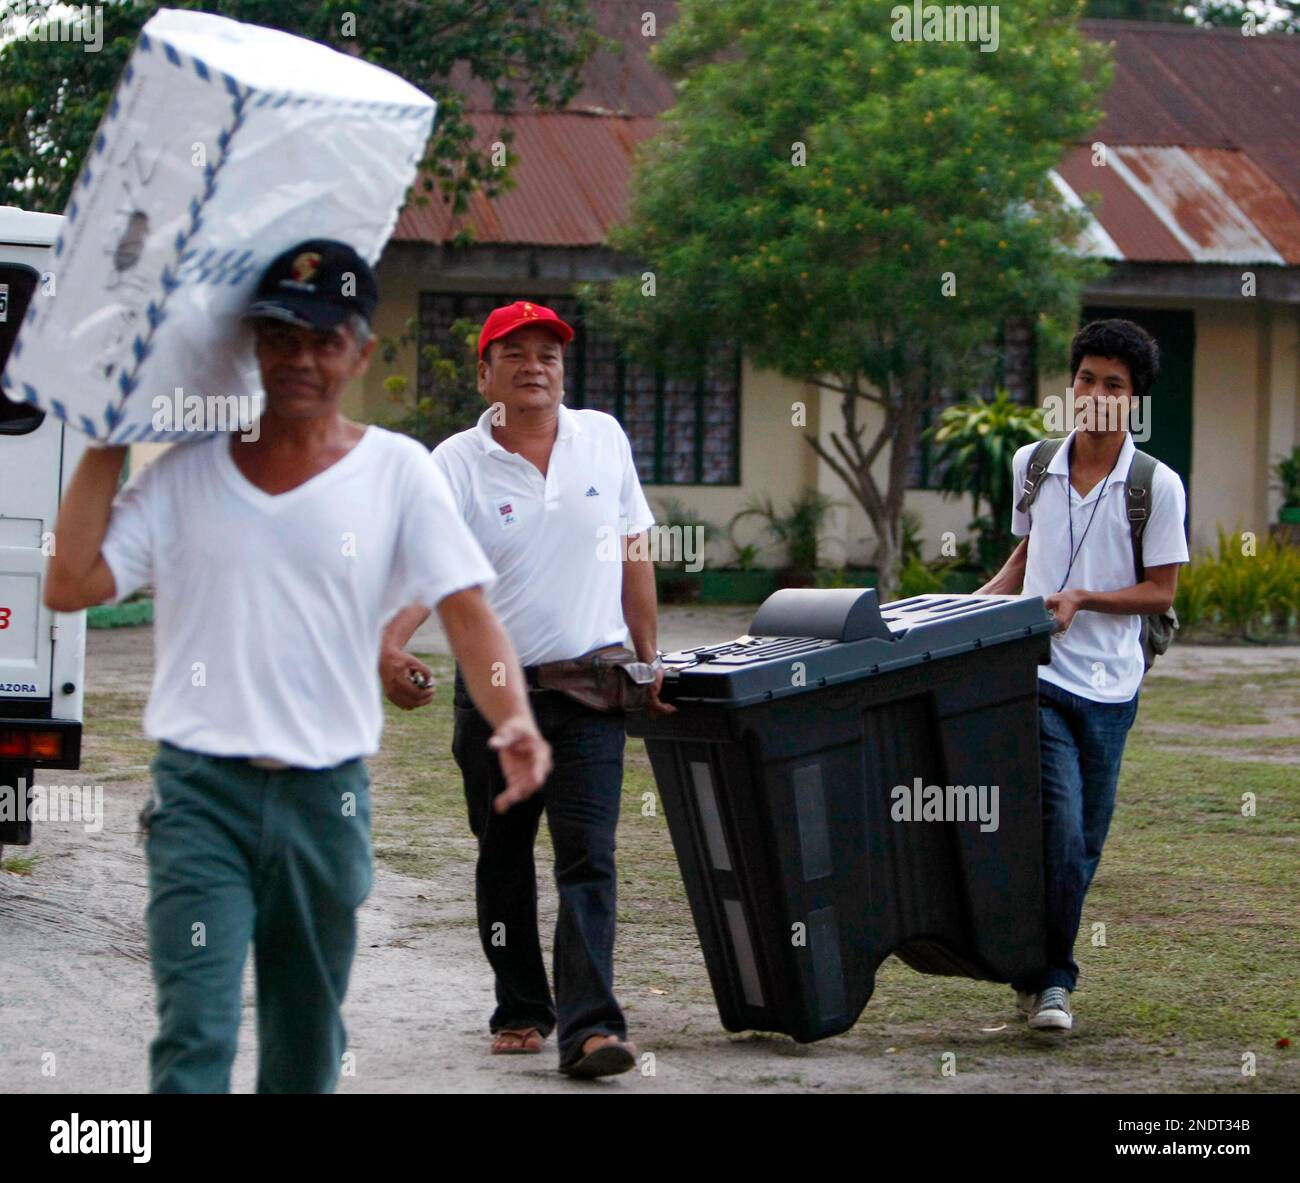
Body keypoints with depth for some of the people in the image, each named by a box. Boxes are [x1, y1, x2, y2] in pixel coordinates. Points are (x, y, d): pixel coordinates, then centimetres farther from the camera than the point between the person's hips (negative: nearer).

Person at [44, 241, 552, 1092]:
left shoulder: (397, 471, 4)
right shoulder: (187, 471, 5)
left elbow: (467, 608, -4)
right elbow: (71, 585, -2)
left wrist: (515, 719, -21)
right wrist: (106, 447, 1)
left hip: (328, 795, 1)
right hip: (202, 789, -1)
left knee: (308, 1043, 13)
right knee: (195, 1033, -12)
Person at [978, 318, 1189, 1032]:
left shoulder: (1158, 485, -3)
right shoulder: (1031, 465, 7)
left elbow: (1161, 592, -2)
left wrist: (1083, 599, -15)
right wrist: (976, 606, 9)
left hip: (1108, 686, 0)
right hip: (1035, 677, 0)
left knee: (1083, 845, 7)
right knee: (1059, 831, -13)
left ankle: (1040, 974, 23)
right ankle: (1050, 979, 0)